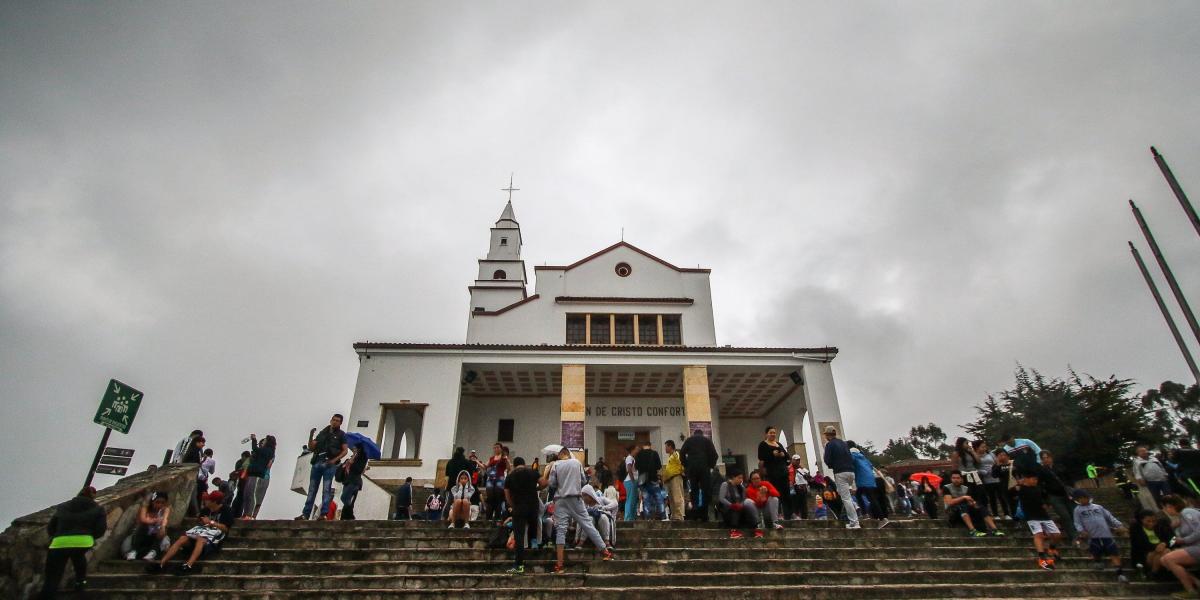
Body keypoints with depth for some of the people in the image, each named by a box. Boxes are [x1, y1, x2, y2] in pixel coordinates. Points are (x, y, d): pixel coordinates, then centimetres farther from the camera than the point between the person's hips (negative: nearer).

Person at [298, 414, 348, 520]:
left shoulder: (341, 435, 7)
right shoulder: (322, 433, 16)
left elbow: (345, 450, 0)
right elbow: (311, 448, 13)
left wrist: (334, 460, -12)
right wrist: (311, 435, -3)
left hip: (329, 464, -4)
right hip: (317, 463, 4)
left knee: (326, 489, -9)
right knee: (312, 489, 5)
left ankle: (323, 514, -10)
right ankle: (305, 514, 8)